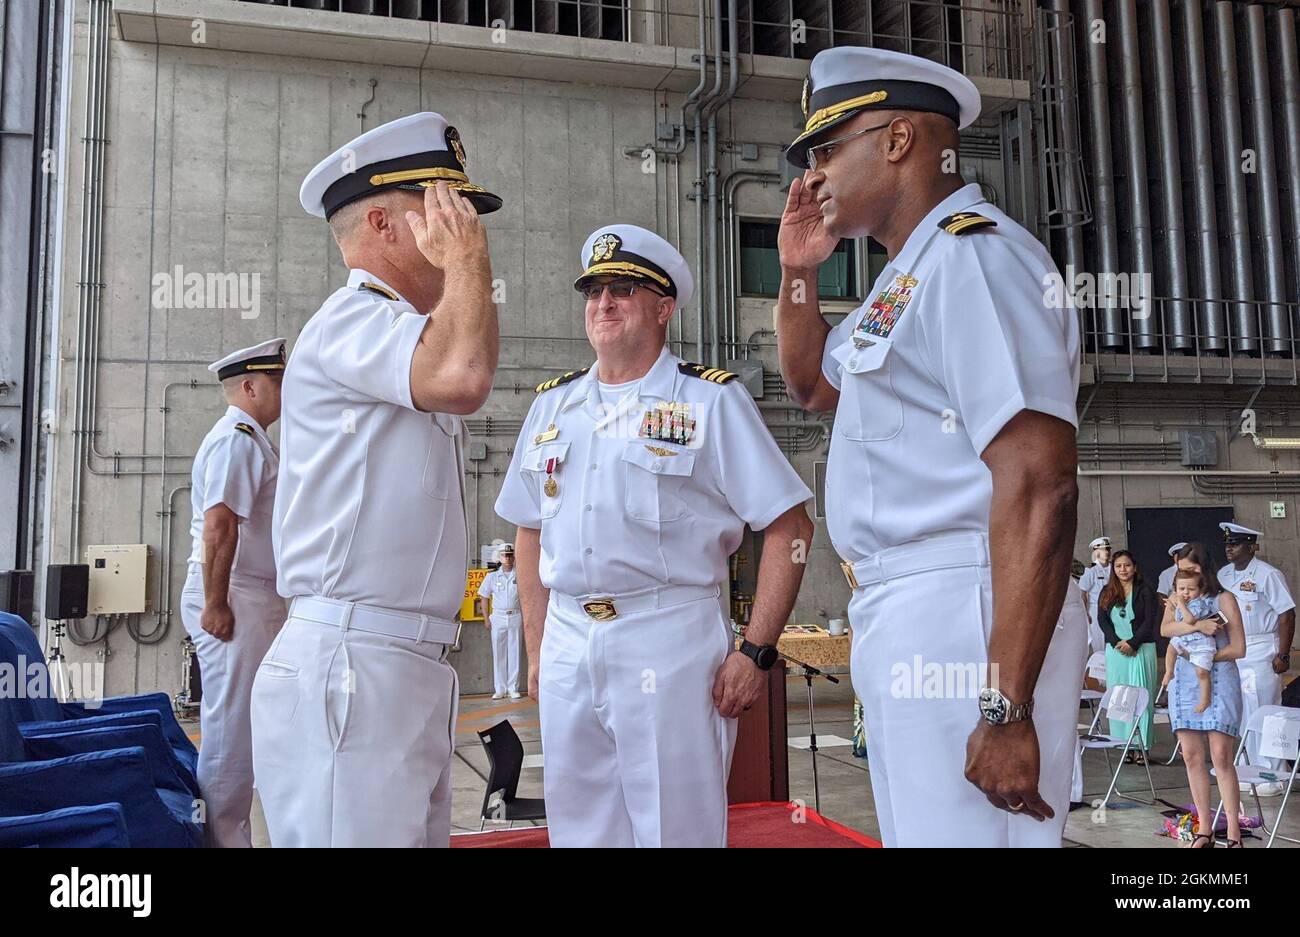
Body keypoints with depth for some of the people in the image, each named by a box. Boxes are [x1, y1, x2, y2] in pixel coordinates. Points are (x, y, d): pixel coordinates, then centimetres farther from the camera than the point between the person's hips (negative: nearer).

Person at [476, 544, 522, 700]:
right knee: (498, 654, 2)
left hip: (515, 617, -1)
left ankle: (513, 688, 8)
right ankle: (500, 689, 8)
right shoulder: (492, 576, 6)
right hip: (498, 617, 1)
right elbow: (484, 598, 9)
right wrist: (487, 619, 2)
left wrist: (525, 618, -2)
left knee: (514, 653, 2)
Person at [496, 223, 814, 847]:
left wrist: (756, 652, -13)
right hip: (566, 649, 5)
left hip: (670, 641, -4)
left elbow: (790, 528, -6)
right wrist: (537, 651, 13)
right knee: (578, 830, 15)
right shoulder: (553, 405, 13)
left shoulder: (711, 400, -2)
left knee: (675, 830, 4)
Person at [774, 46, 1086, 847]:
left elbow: (1039, 486, -22)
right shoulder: (910, 276, 17)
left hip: (964, 621, -10)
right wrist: (800, 271, 17)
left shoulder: (974, 254, -13)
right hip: (901, 623, 10)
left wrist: (1006, 707, -26)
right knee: (919, 830, 19)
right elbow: (813, 385, 33)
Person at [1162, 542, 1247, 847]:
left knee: (1221, 757, -7)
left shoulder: (1224, 599, 1)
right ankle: (1204, 830, 13)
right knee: (1191, 757, 4)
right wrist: (1197, 625, -21)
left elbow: (1238, 648, -4)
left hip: (1218, 681, -4)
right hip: (1185, 683, 4)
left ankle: (1233, 833, 1)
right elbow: (1165, 629, -8)